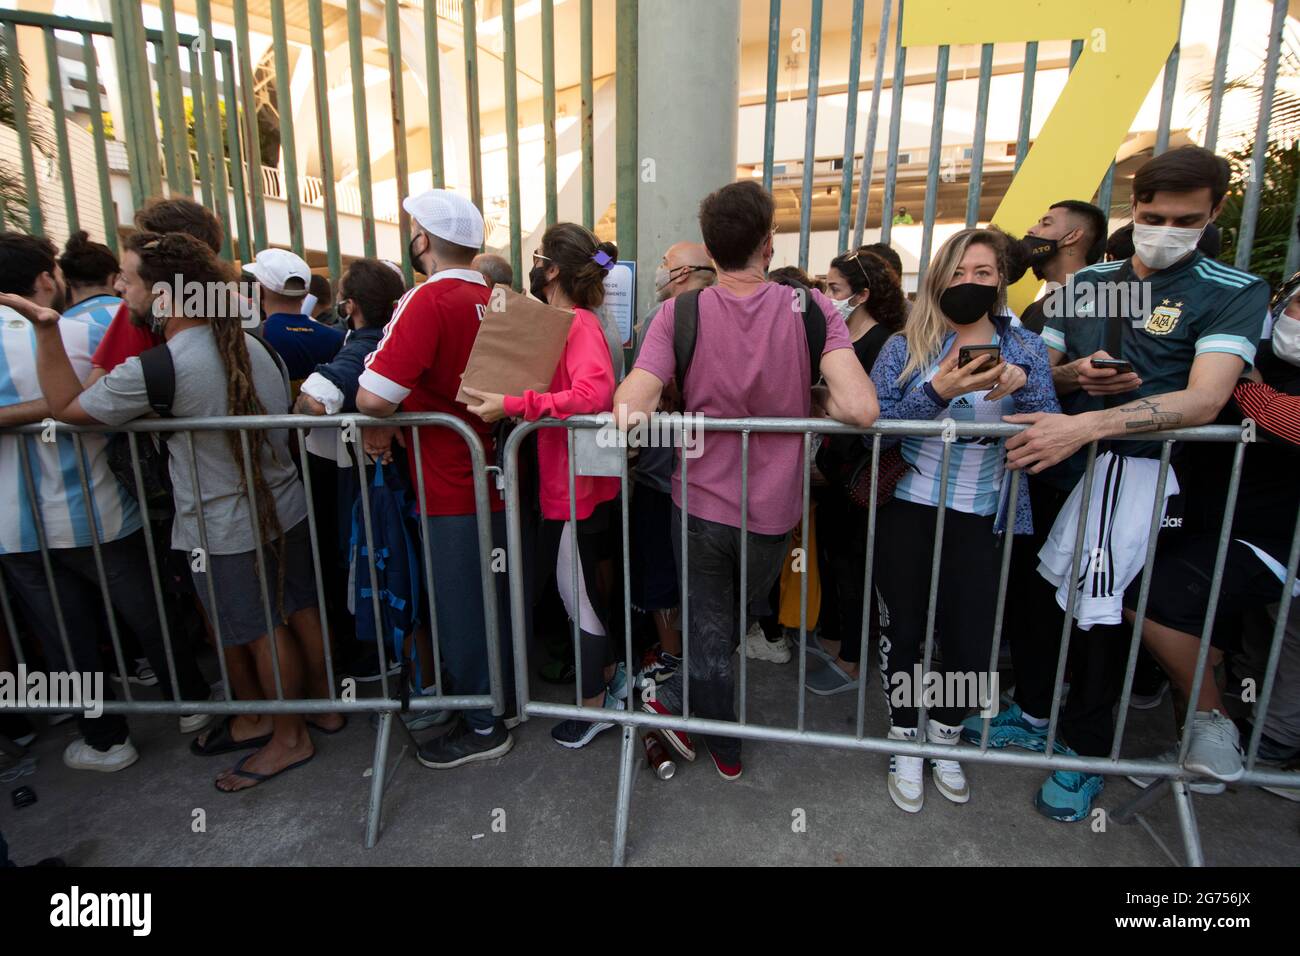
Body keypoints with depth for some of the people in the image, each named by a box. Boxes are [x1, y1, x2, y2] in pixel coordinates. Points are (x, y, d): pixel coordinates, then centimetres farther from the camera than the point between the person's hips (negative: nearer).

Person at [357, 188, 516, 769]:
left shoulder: (429, 300, -18)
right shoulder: (495, 301, 5)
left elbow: (373, 397, -28)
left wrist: (377, 433, -6)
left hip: (450, 489, -8)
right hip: (494, 477, 8)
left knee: (459, 609, 8)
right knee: (492, 595, 22)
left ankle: (482, 726, 25)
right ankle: (499, 693, 41)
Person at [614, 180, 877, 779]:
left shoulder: (679, 314, -13)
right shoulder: (811, 310, -11)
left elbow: (630, 406, -24)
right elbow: (860, 409, -22)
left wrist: (642, 405, -2)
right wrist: (811, 397, -3)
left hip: (700, 507, -2)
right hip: (774, 512, 2)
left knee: (711, 630, 16)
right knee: (732, 621, 28)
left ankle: (725, 750, 31)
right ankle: (678, 701, 39)